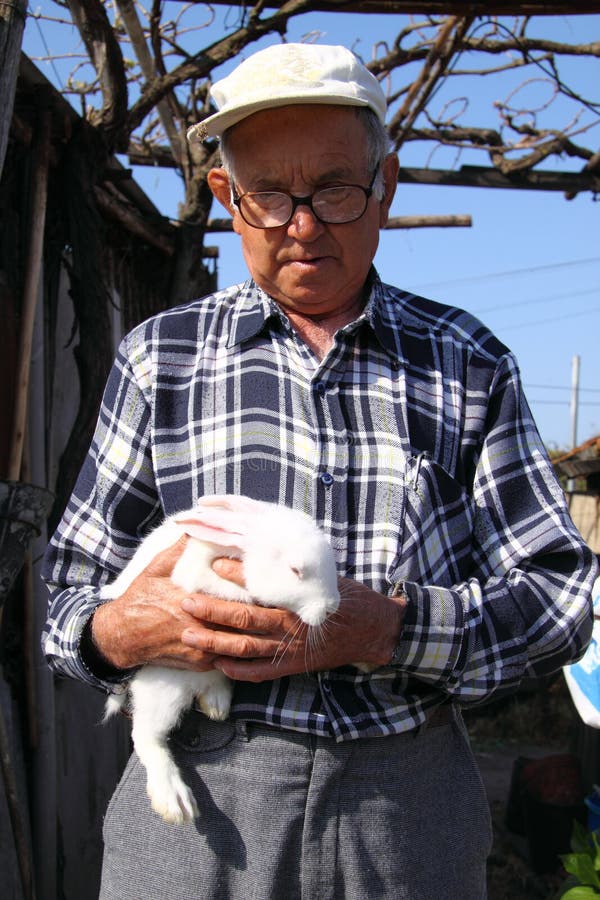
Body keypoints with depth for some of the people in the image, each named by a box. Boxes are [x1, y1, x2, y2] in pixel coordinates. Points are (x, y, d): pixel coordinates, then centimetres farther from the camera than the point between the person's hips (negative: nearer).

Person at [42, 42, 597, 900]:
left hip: (411, 802, 1)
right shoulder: (158, 355, 5)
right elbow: (73, 590, 7)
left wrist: (382, 628, -18)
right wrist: (117, 632, -17)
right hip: (200, 796, 0)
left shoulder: (468, 362, 5)